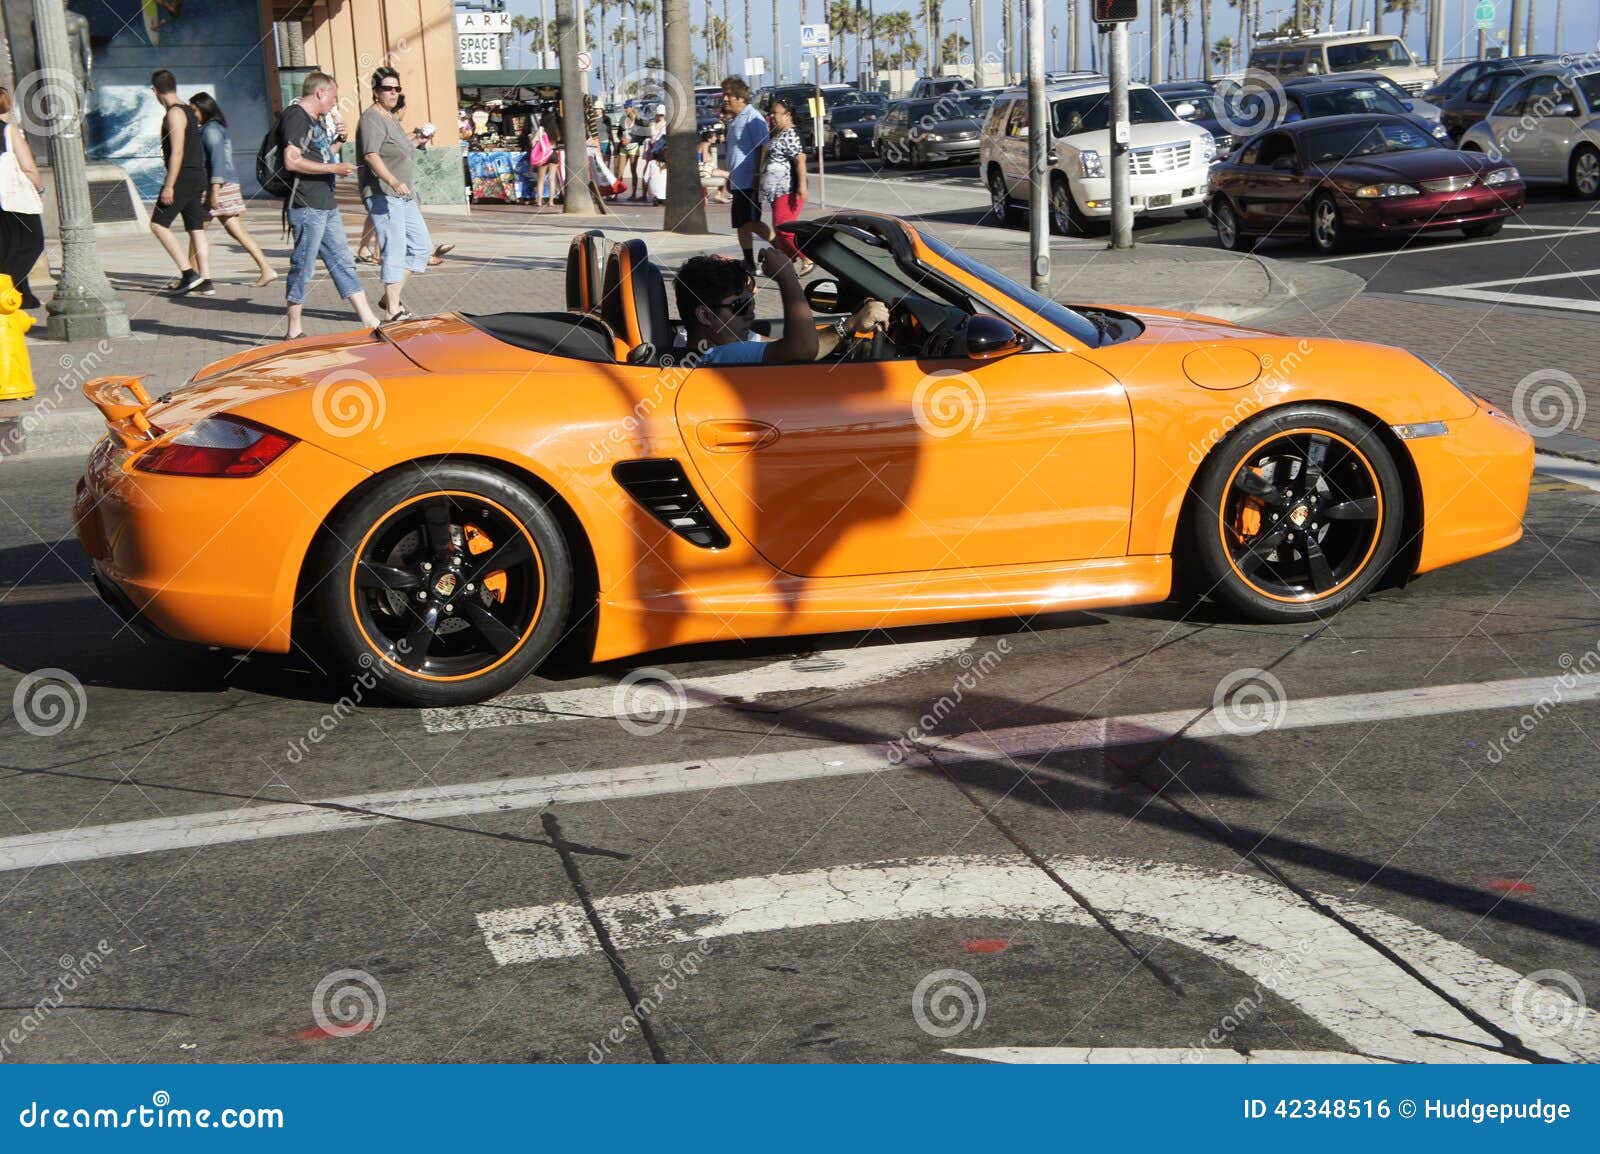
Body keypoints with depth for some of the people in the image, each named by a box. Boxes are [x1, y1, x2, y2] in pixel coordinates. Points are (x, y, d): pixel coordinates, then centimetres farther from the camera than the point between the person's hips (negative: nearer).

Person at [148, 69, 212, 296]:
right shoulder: (188, 111, 17)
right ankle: (205, 282, 6)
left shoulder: (174, 114, -13)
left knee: (158, 224, -5)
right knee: (196, 229, 8)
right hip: (198, 177, 9)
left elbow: (177, 152, -20)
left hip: (184, 176, -9)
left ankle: (189, 272, -11)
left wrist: (169, 185, -20)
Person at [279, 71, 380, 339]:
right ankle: (295, 331, 5)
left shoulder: (315, 121, 19)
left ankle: (370, 321, 13)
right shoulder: (295, 117, -11)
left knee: (343, 263, 10)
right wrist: (334, 168, -16)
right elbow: (292, 161, -21)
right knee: (303, 267, -3)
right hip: (306, 206, -10)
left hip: (326, 205, 10)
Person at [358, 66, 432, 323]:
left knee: (422, 246, 9)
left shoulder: (392, 118, 20)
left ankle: (390, 297, 14)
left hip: (403, 195, 10)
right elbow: (371, 156, -25)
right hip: (382, 194, -10)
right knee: (394, 251, -12)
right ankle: (392, 310, -11)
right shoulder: (372, 119, -12)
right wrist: (393, 182, -37)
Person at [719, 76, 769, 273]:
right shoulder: (734, 120, 18)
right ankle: (749, 264, 18)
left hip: (750, 182, -9)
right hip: (738, 182, 9)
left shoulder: (752, 118, -10)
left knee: (751, 223, -16)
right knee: (741, 225, 11)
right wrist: (730, 177, 22)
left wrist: (758, 177, -20)